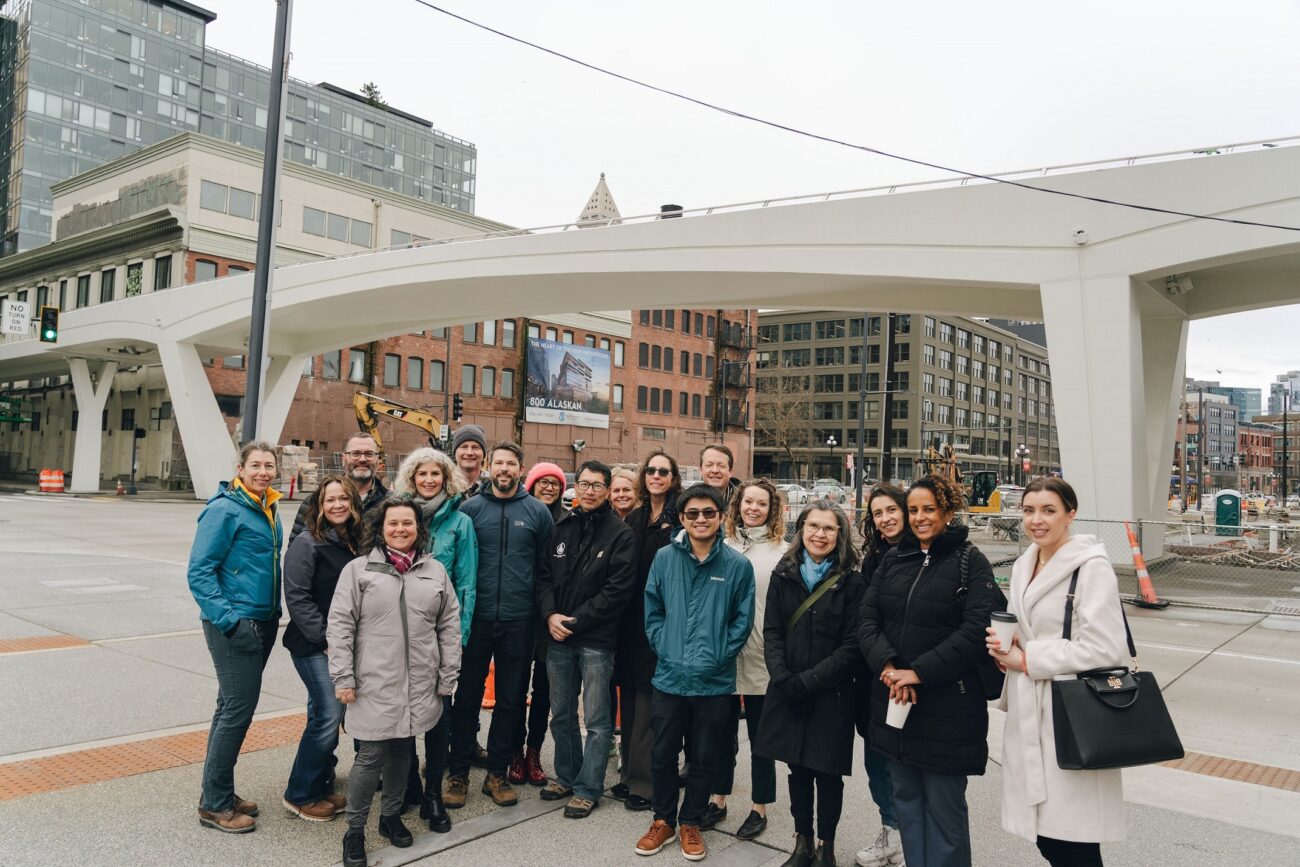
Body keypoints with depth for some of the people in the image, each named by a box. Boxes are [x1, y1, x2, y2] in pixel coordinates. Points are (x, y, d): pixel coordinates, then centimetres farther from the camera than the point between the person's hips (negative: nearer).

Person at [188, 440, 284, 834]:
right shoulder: (225, 510, -13)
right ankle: (214, 804, 8)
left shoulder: (268, 509, 11)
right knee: (238, 708, -5)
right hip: (234, 625, -8)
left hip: (262, 623, 8)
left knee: (233, 707, 15)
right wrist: (229, 619, -20)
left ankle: (221, 792, 26)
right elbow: (199, 572, -16)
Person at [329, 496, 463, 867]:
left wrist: (448, 676, 5)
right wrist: (343, 678, -8)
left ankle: (391, 814, 34)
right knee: (371, 756, -2)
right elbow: (339, 626, -4)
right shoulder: (358, 569, -2)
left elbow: (449, 625, 8)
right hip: (374, 684, -3)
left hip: (419, 685, 3)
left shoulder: (435, 571, 6)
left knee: (402, 750, 15)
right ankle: (355, 831, 16)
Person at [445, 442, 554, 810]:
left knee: (511, 700, 10)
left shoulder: (537, 512, 2)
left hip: (518, 622, 1)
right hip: (475, 618, 0)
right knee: (467, 697, 8)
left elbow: (547, 566, 5)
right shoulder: (470, 508, 1)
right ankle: (458, 772, 21)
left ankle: (497, 772, 24)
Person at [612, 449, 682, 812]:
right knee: (630, 699, 12)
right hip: (632, 622, 6)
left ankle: (645, 782, 12)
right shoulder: (635, 519, 13)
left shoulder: (681, 518, -7)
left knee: (650, 704, 0)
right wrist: (622, 617, 6)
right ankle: (630, 774, 25)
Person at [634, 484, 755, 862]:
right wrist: (666, 651, -5)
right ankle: (663, 820, 33)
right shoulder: (664, 558, -2)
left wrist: (716, 658, -9)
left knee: (703, 758, 13)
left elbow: (742, 622, -2)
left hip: (714, 682, -1)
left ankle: (691, 824, 33)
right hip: (669, 677, 1)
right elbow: (652, 611, 4)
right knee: (662, 754, 12)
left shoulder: (738, 566, -6)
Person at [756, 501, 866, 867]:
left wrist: (807, 681, -16)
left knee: (827, 773, 8)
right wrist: (783, 679, -14)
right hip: (787, 694, 3)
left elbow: (852, 646, -9)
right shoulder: (783, 575, 3)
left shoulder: (852, 582, -6)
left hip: (831, 695, -2)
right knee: (798, 769, 13)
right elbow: (772, 633, 1)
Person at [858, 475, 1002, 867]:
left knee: (943, 806, 4)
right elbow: (868, 620, 3)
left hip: (946, 707, -5)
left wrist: (919, 672, -17)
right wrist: (887, 666, -14)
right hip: (893, 702, 5)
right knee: (906, 800, 16)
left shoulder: (970, 561, -5)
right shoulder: (892, 560, 10)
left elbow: (976, 630, -15)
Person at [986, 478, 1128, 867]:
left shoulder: (1091, 567, -12)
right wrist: (1006, 648, 1)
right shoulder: (1023, 566, 12)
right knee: (1045, 835, 12)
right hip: (1029, 716, 7)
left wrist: (1028, 660, -14)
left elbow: (1103, 648, -20)